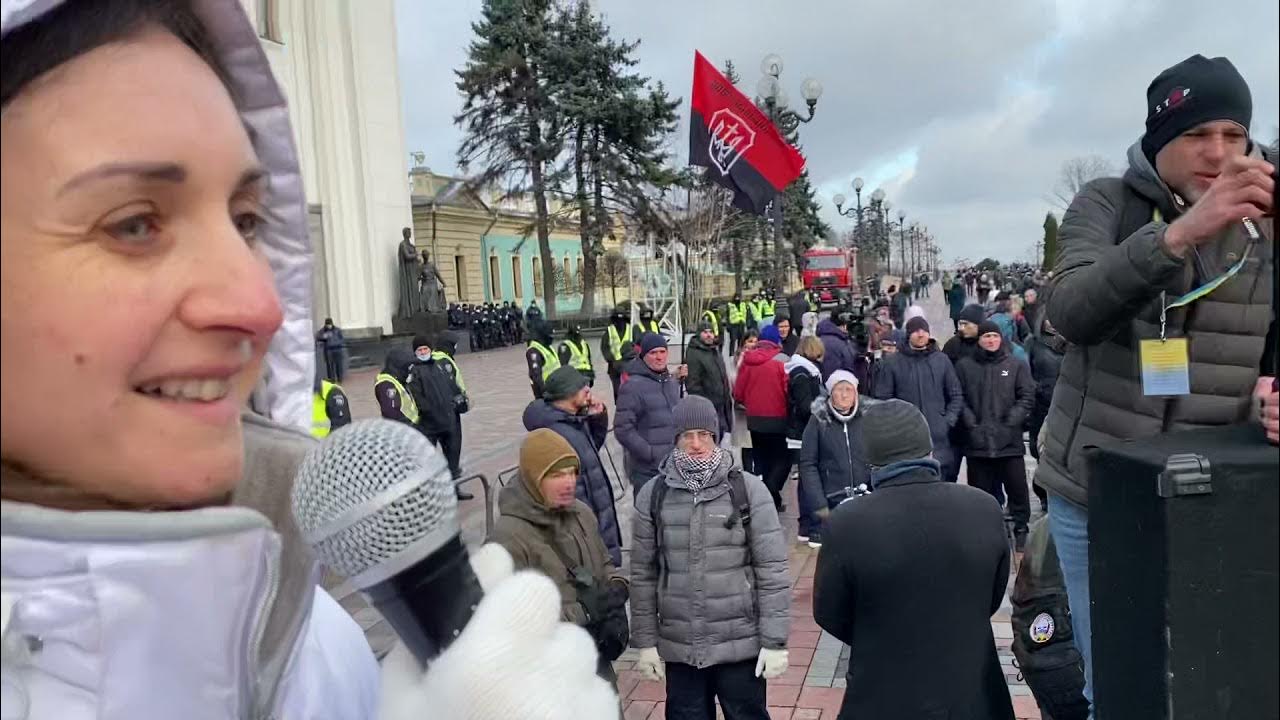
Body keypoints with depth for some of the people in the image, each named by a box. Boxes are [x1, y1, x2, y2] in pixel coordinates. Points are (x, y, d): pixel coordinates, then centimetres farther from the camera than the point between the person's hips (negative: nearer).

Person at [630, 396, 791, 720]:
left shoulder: (748, 490, -8)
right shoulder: (653, 495, -2)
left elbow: (773, 570, -7)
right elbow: (642, 574, 2)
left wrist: (775, 641, -8)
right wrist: (645, 641, 2)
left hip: (741, 644, -1)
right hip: (678, 647, 2)